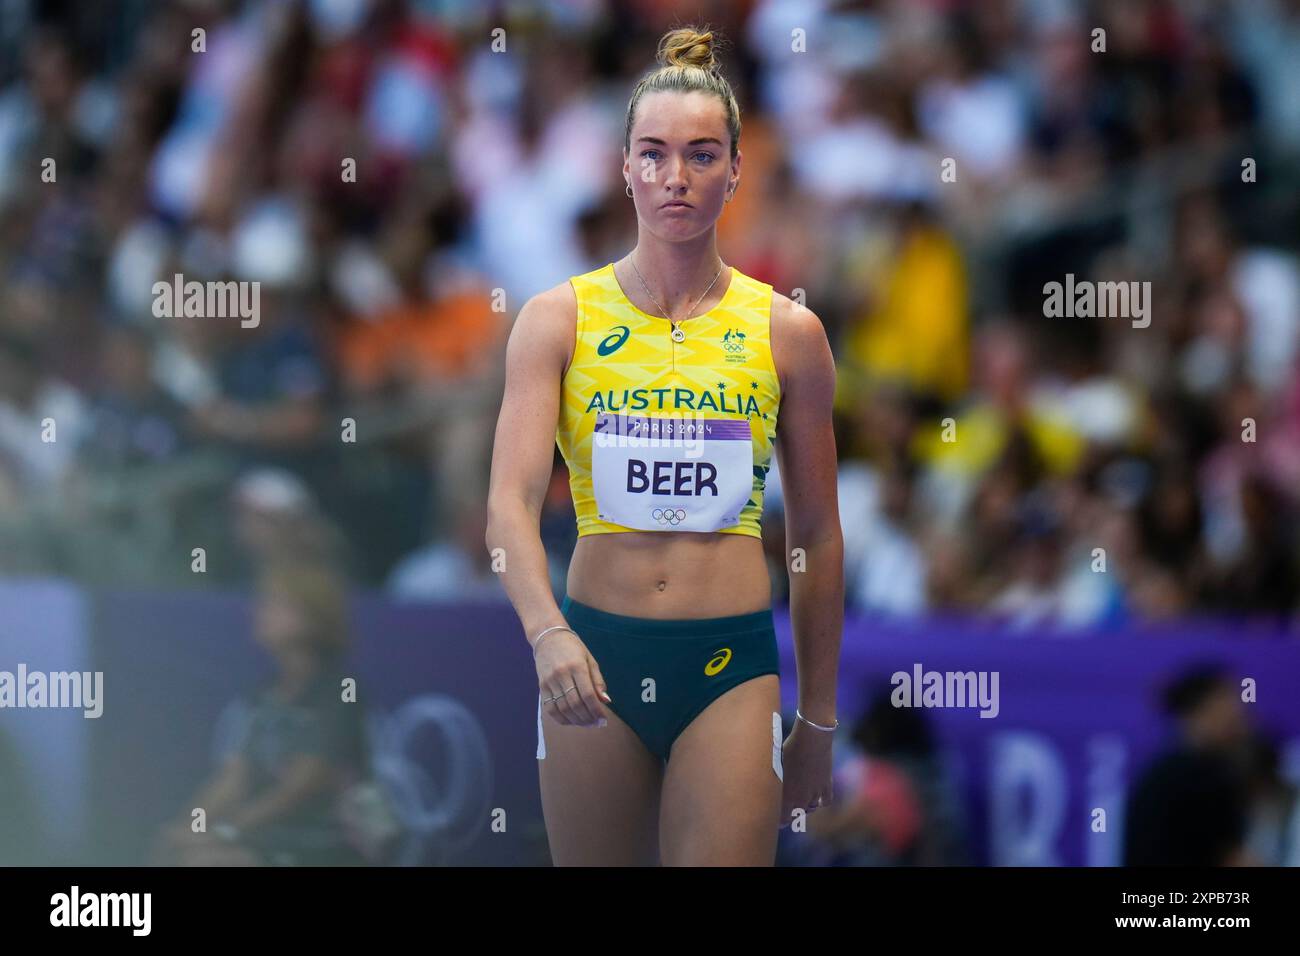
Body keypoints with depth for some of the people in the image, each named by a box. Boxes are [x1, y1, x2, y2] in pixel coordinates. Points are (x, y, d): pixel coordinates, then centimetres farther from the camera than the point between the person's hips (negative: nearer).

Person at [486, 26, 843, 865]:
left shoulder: (787, 334, 4)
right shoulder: (559, 319, 1)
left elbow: (817, 537, 11)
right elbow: (511, 501, -9)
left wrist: (819, 722, 12)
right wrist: (547, 632, -28)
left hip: (732, 668, 0)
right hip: (592, 661, 1)